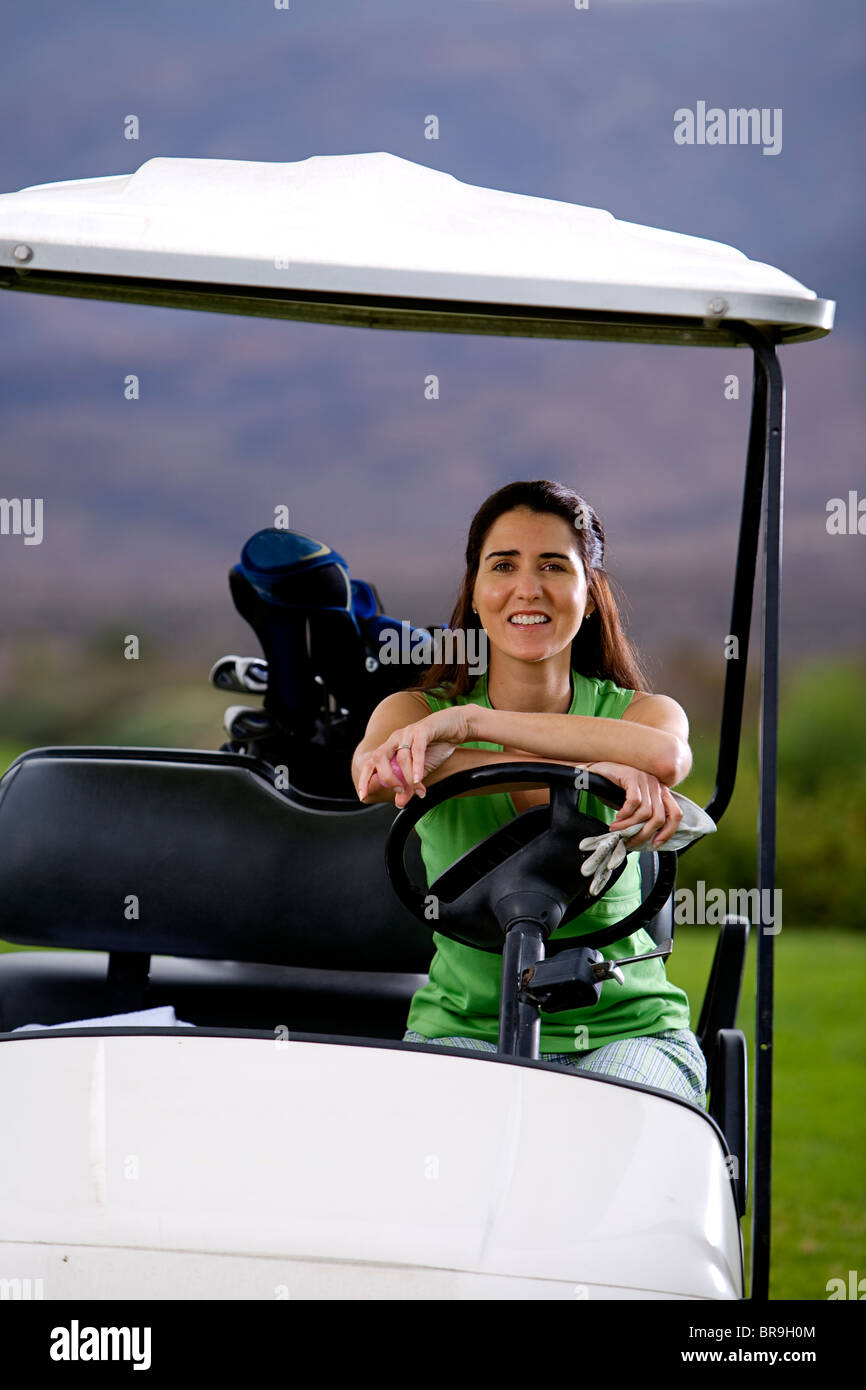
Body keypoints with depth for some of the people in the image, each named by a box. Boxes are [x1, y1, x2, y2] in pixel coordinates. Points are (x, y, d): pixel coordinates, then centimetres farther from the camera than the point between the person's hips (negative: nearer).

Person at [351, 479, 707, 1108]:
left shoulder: (640, 711, 3)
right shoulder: (417, 711, 3)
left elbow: (665, 756, -25)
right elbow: (371, 773, -25)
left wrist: (468, 721, -34)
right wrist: (588, 771, -38)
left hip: (624, 1029, 0)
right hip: (464, 1027, 0)